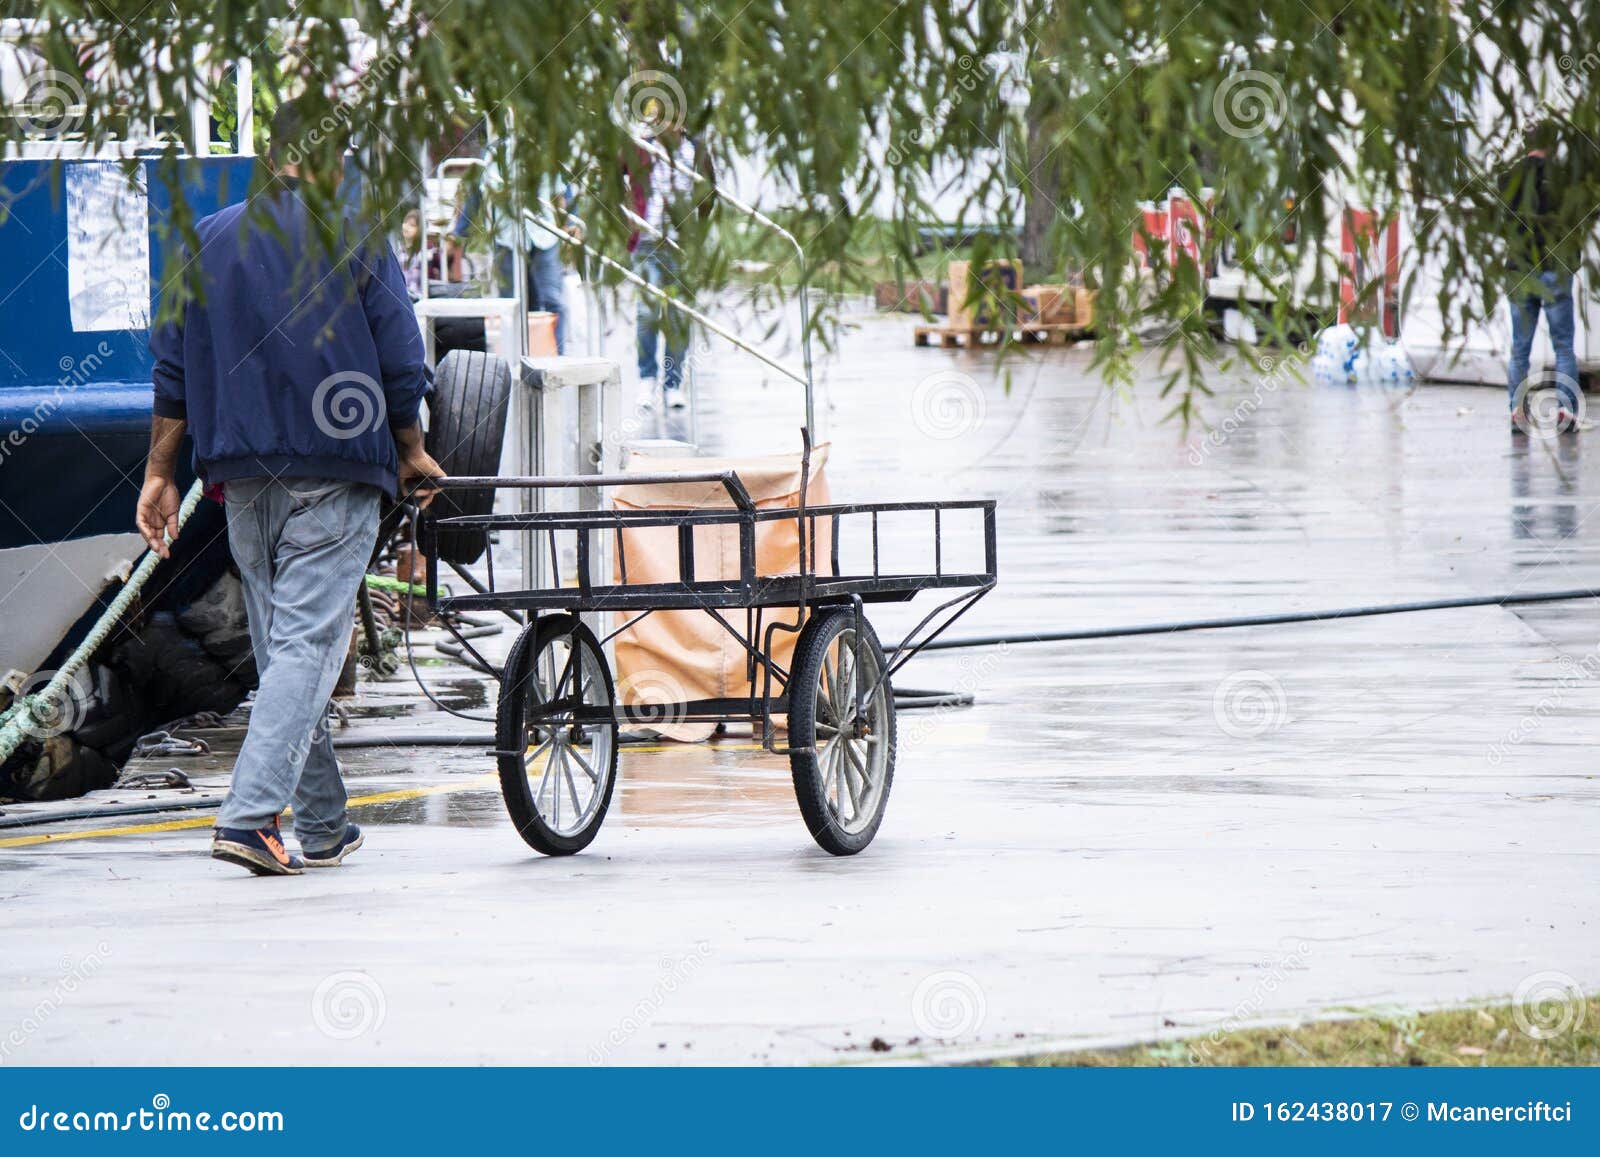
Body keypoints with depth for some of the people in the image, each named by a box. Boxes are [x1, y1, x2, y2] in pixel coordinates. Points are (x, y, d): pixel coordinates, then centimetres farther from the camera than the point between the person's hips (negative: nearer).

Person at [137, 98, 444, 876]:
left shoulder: (207, 242, 9)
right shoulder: (354, 240, -3)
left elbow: (172, 370, 9)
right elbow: (400, 365, -2)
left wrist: (159, 474, 13)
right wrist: (411, 454, 12)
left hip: (245, 481, 5)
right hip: (337, 475, -5)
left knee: (281, 644, 13)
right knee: (308, 643, -8)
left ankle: (323, 828, 18)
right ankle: (250, 814, -22)